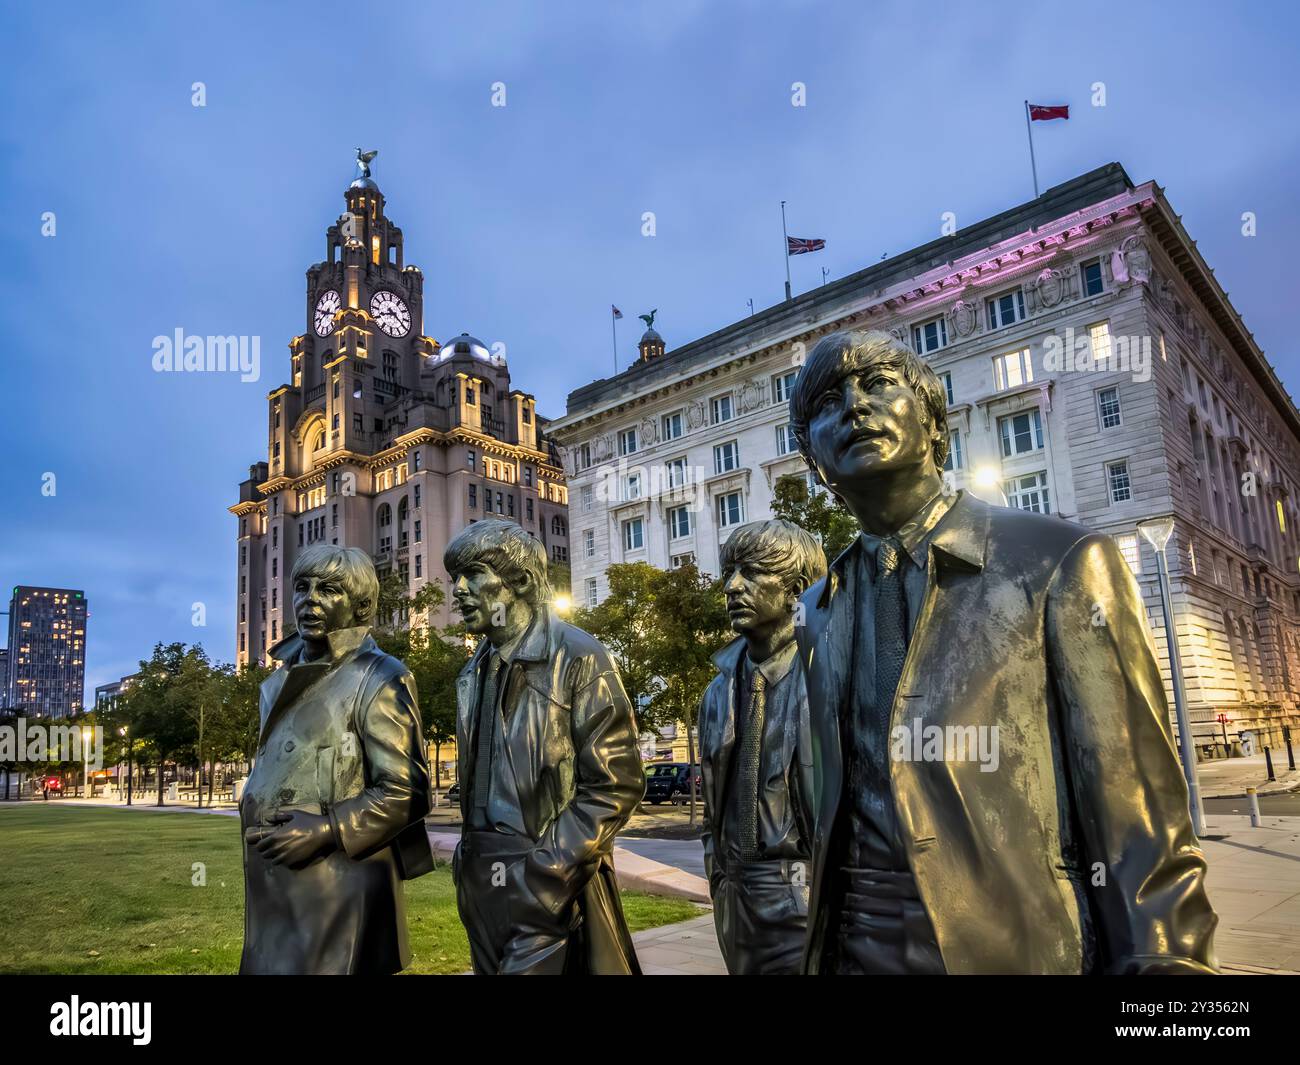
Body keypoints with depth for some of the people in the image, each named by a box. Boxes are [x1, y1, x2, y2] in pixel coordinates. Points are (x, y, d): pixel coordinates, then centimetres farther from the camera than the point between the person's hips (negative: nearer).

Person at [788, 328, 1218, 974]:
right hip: (851, 949, 4)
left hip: (1021, 953, -4)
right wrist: (819, 947, 15)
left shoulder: (1060, 565, -9)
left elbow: (1140, 831, -10)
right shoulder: (816, 617, 5)